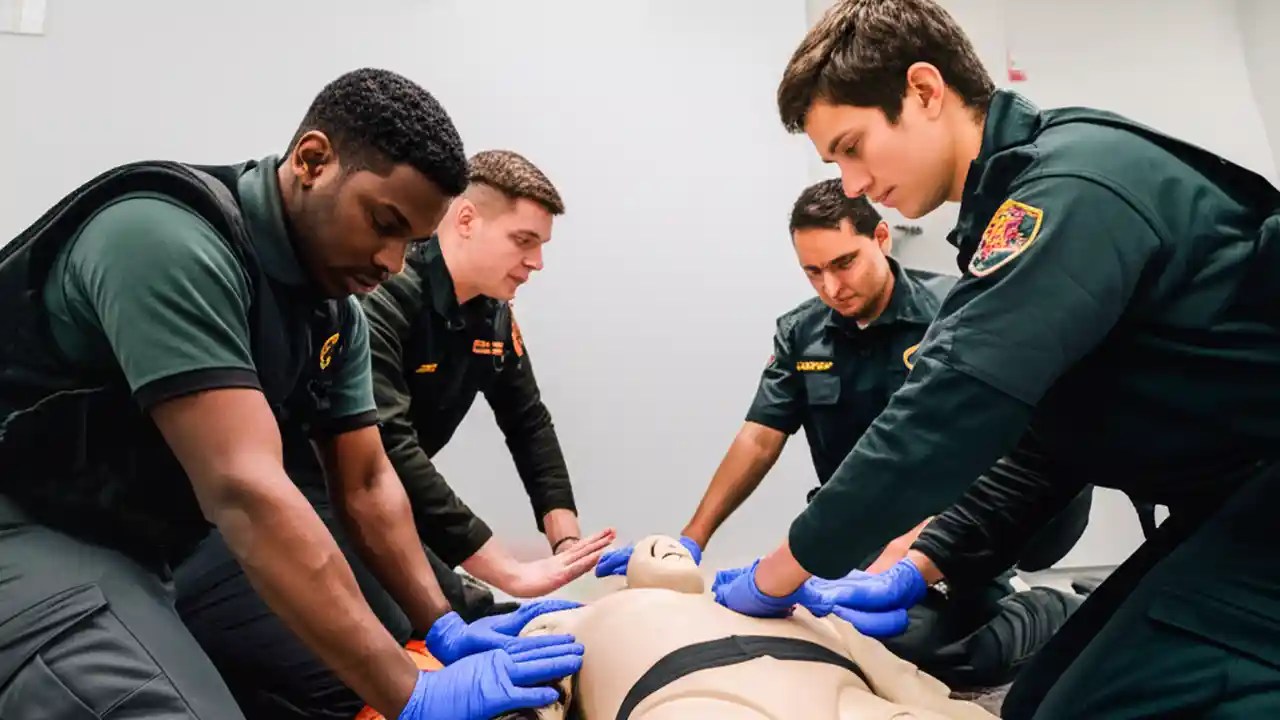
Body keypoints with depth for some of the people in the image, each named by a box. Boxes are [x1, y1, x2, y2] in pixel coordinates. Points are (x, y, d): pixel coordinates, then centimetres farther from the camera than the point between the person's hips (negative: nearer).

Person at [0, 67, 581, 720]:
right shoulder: (172, 242, -26)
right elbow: (246, 495, -34)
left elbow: (366, 484, 4)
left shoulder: (335, 313, 1)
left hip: (135, 553, 8)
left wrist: (443, 629, -4)